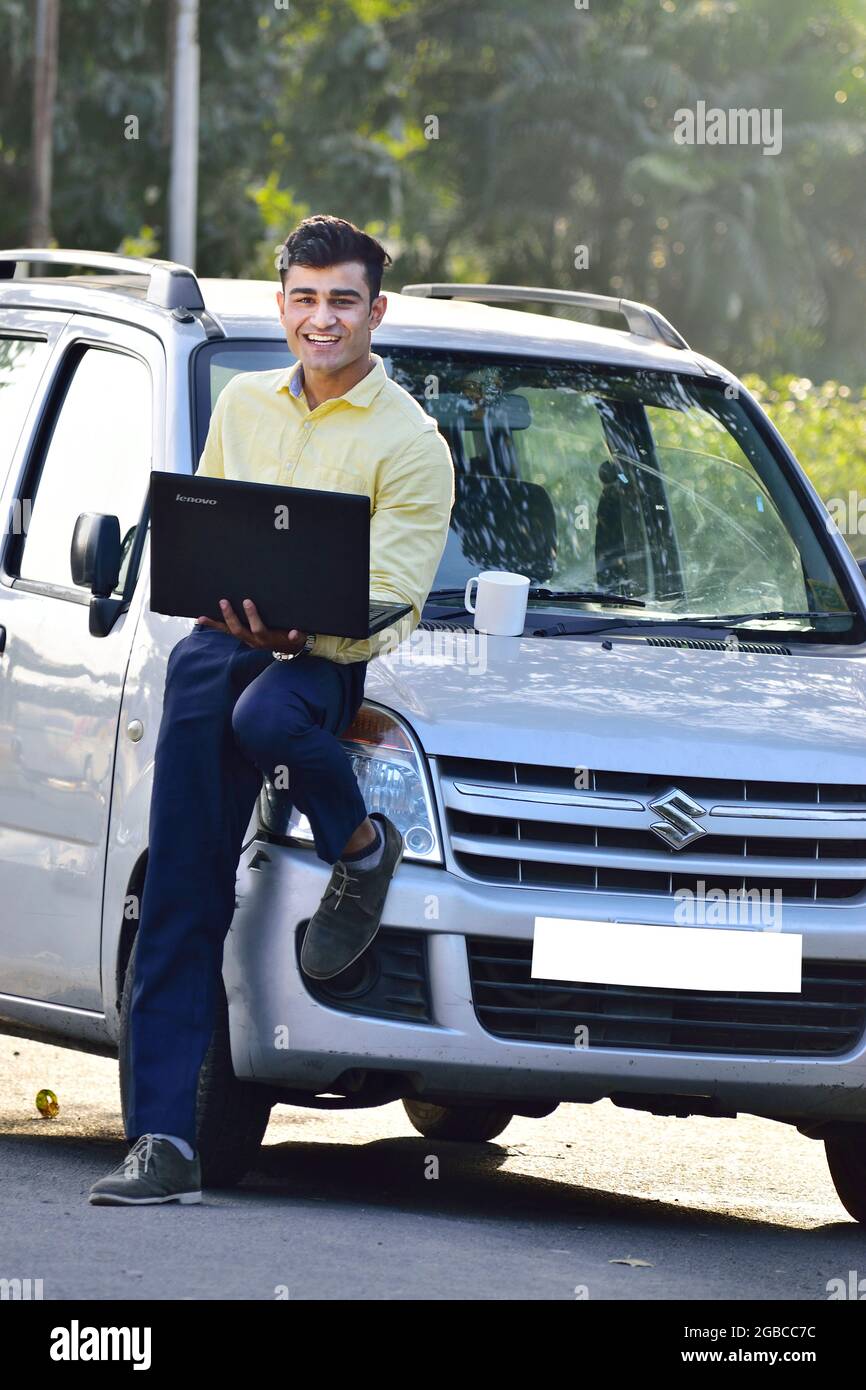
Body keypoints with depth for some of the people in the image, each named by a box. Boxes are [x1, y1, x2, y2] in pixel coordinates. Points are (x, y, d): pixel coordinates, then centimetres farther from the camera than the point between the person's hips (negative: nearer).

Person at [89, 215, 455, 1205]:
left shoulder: (411, 443, 0)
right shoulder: (243, 405, 17)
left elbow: (386, 606, -7)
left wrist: (297, 628, -26)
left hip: (332, 657, -4)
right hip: (224, 641, 4)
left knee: (267, 717, -41)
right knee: (182, 893, -9)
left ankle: (362, 850, -7)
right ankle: (163, 1136, -13)